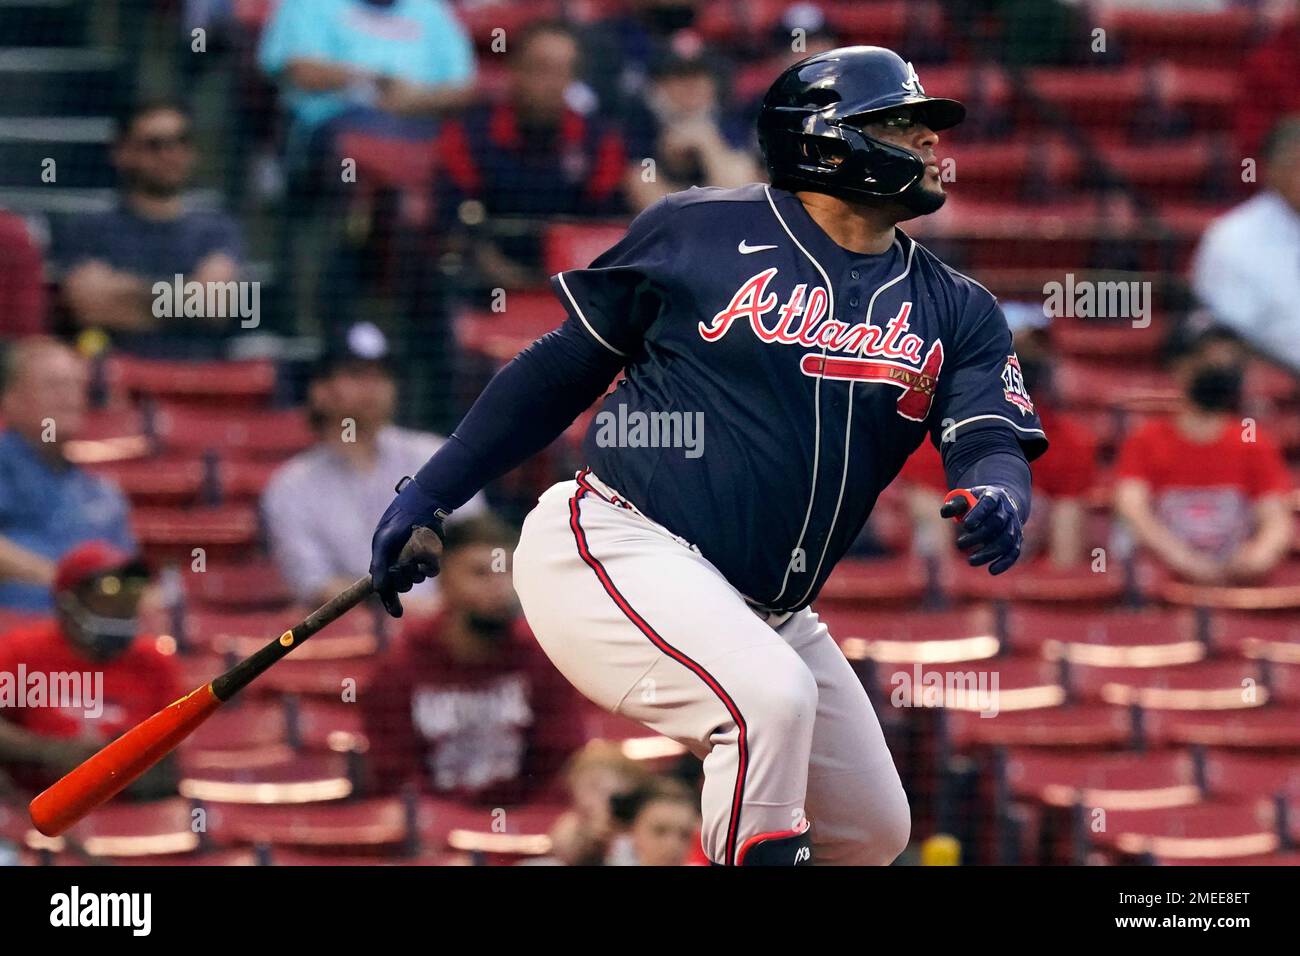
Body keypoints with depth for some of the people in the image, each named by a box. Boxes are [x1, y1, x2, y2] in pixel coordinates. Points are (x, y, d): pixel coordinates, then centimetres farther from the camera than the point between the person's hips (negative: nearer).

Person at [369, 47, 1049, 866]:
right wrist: (428, 497, 5)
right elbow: (563, 368, 5)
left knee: (873, 827, 8)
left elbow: (994, 444, -5)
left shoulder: (956, 312, 8)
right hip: (612, 550, -7)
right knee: (771, 697, -31)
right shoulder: (703, 230, -3)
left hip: (766, 609, 7)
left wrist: (996, 501, -31)